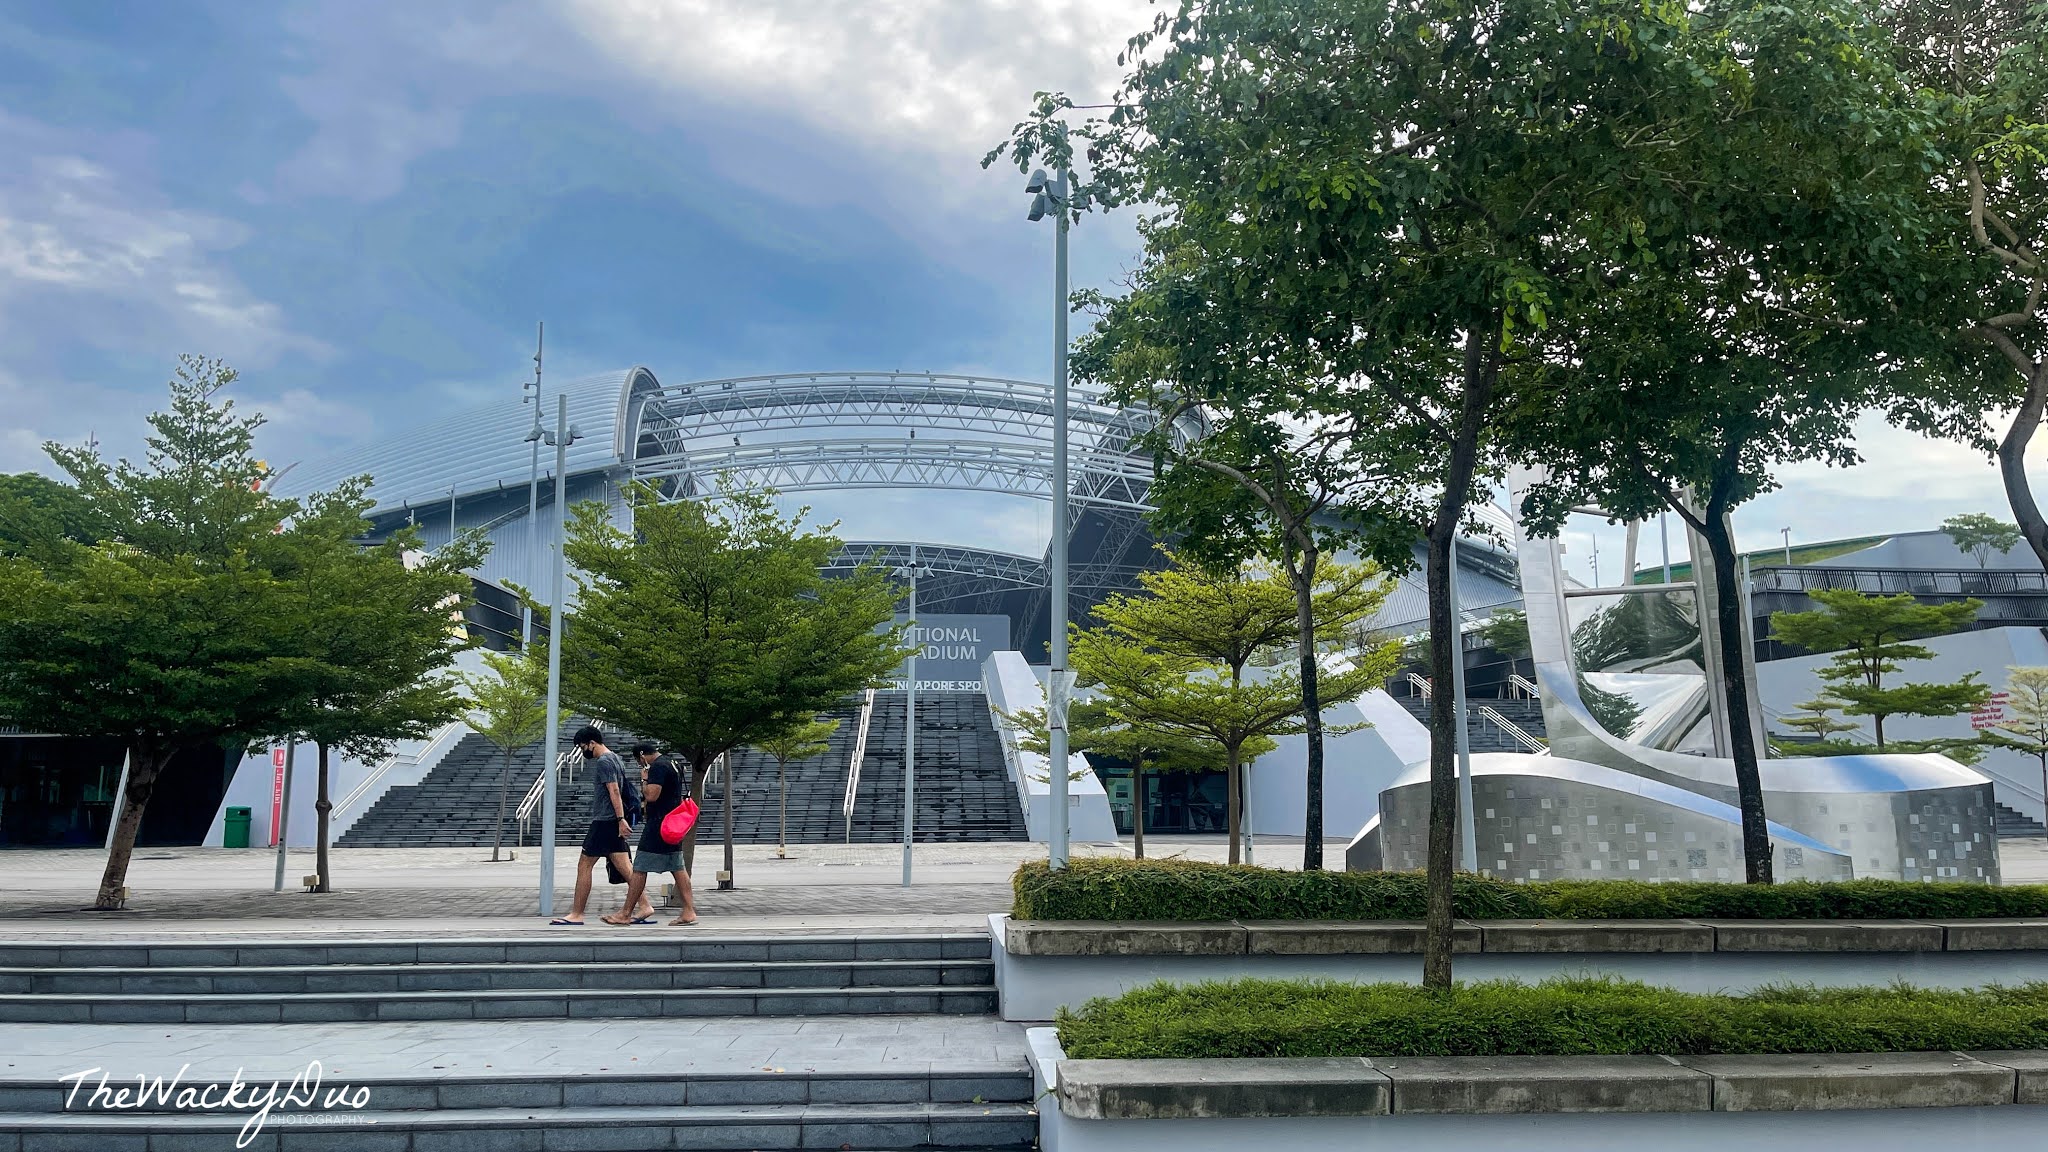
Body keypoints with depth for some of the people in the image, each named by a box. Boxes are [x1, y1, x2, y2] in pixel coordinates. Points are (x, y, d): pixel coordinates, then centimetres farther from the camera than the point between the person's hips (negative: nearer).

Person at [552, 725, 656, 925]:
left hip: (603, 821, -10)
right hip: (612, 822, 10)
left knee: (584, 866, -2)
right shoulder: (614, 758, 18)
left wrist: (621, 819, -25)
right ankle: (645, 907, 0)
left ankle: (576, 914, 3)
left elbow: (614, 792, -20)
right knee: (623, 866, 5)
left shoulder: (603, 762, -12)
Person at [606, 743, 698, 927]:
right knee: (678, 868, 8)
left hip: (658, 825, -10)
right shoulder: (672, 764, 17)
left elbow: (651, 795, -24)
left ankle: (625, 915, 2)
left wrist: (644, 779, -8)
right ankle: (689, 912, 4)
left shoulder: (658, 767, -14)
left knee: (639, 869, -3)